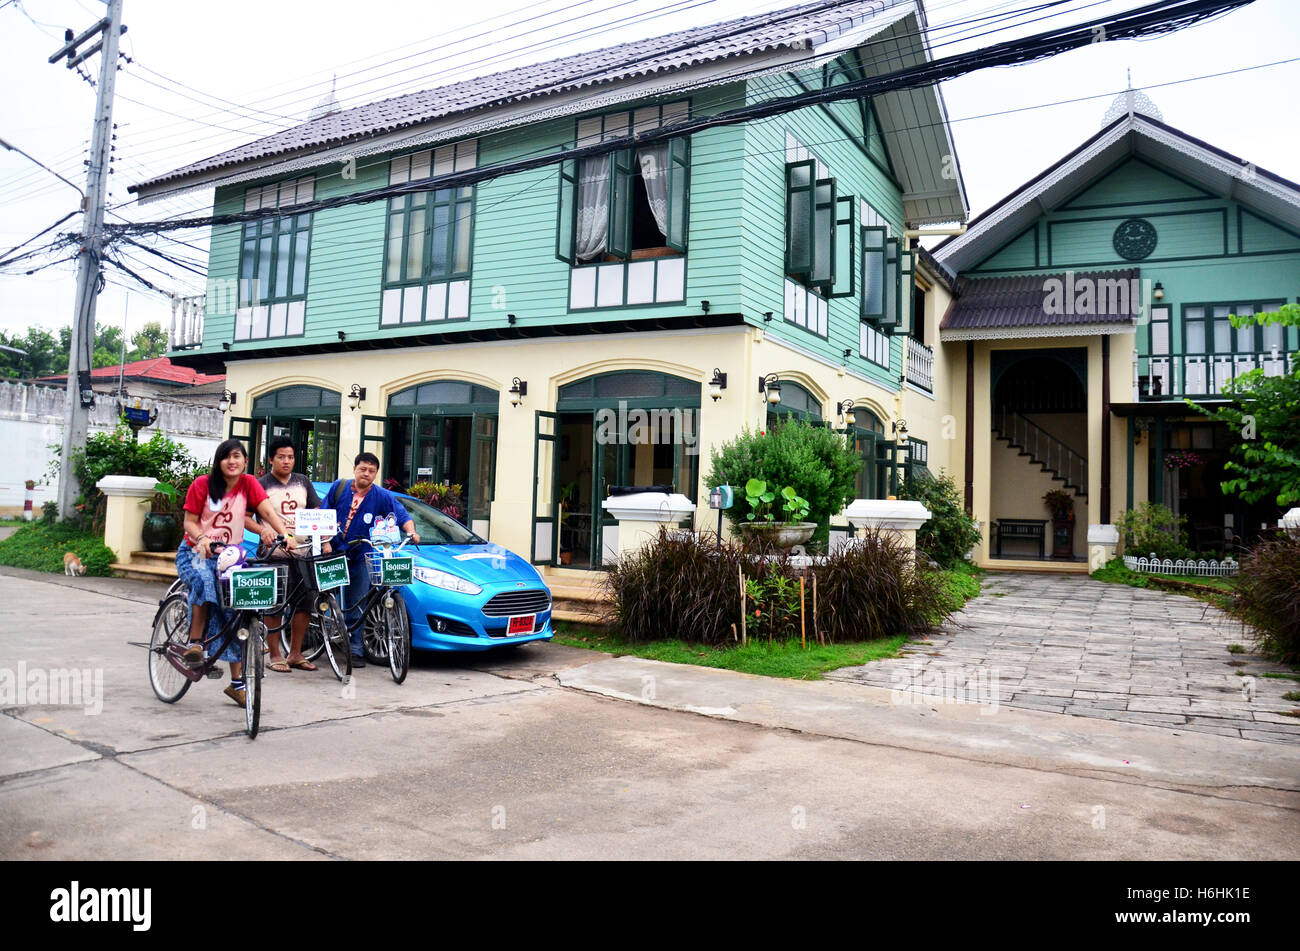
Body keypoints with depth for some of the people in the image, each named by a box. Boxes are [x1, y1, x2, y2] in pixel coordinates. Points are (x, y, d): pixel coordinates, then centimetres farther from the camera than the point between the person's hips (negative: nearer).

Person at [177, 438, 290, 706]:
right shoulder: (202, 484, -7)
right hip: (195, 552, -2)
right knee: (204, 579, -37)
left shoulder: (248, 484, -3)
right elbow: (189, 521, -6)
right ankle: (195, 643, -21)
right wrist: (202, 538, -28)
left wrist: (285, 535, -32)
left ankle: (237, 681, 6)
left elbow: (268, 511, -14)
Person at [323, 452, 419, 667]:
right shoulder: (339, 487, 0)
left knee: (356, 607, 4)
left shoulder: (382, 496, -2)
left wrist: (411, 532, -30)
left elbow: (402, 515, -10)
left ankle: (355, 651, 10)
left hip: (359, 558, 0)